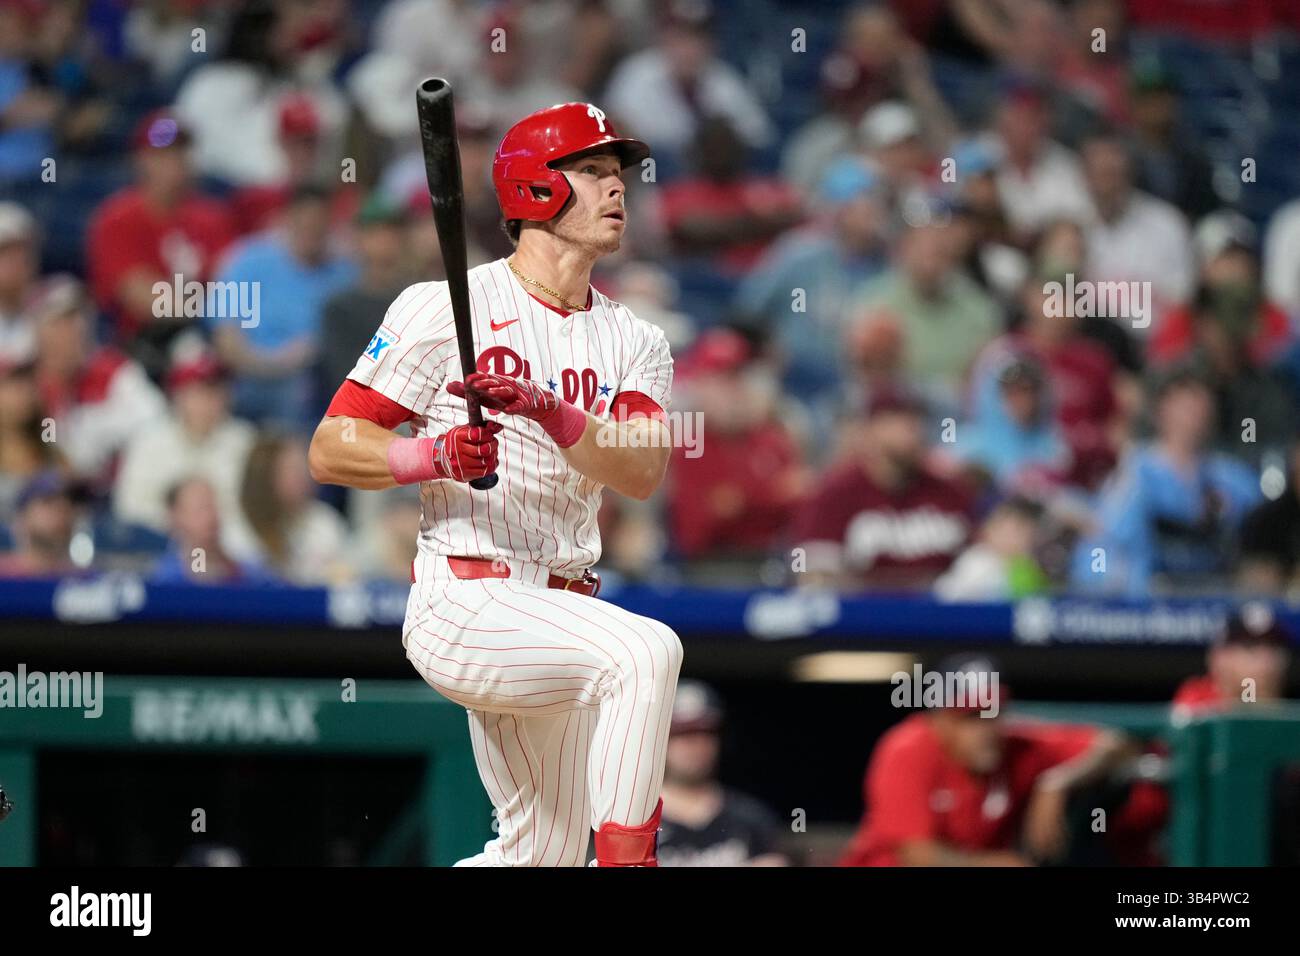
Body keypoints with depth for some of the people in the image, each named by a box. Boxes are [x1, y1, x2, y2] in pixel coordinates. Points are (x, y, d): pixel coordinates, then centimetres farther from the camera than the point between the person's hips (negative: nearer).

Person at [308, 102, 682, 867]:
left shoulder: (636, 343, 12)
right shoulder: (446, 308, -2)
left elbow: (644, 474, -8)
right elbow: (330, 450, -4)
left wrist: (550, 413, -26)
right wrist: (434, 456, -21)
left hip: (561, 614, 7)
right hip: (465, 598, -7)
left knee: (545, 851, 11)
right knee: (646, 650, -30)